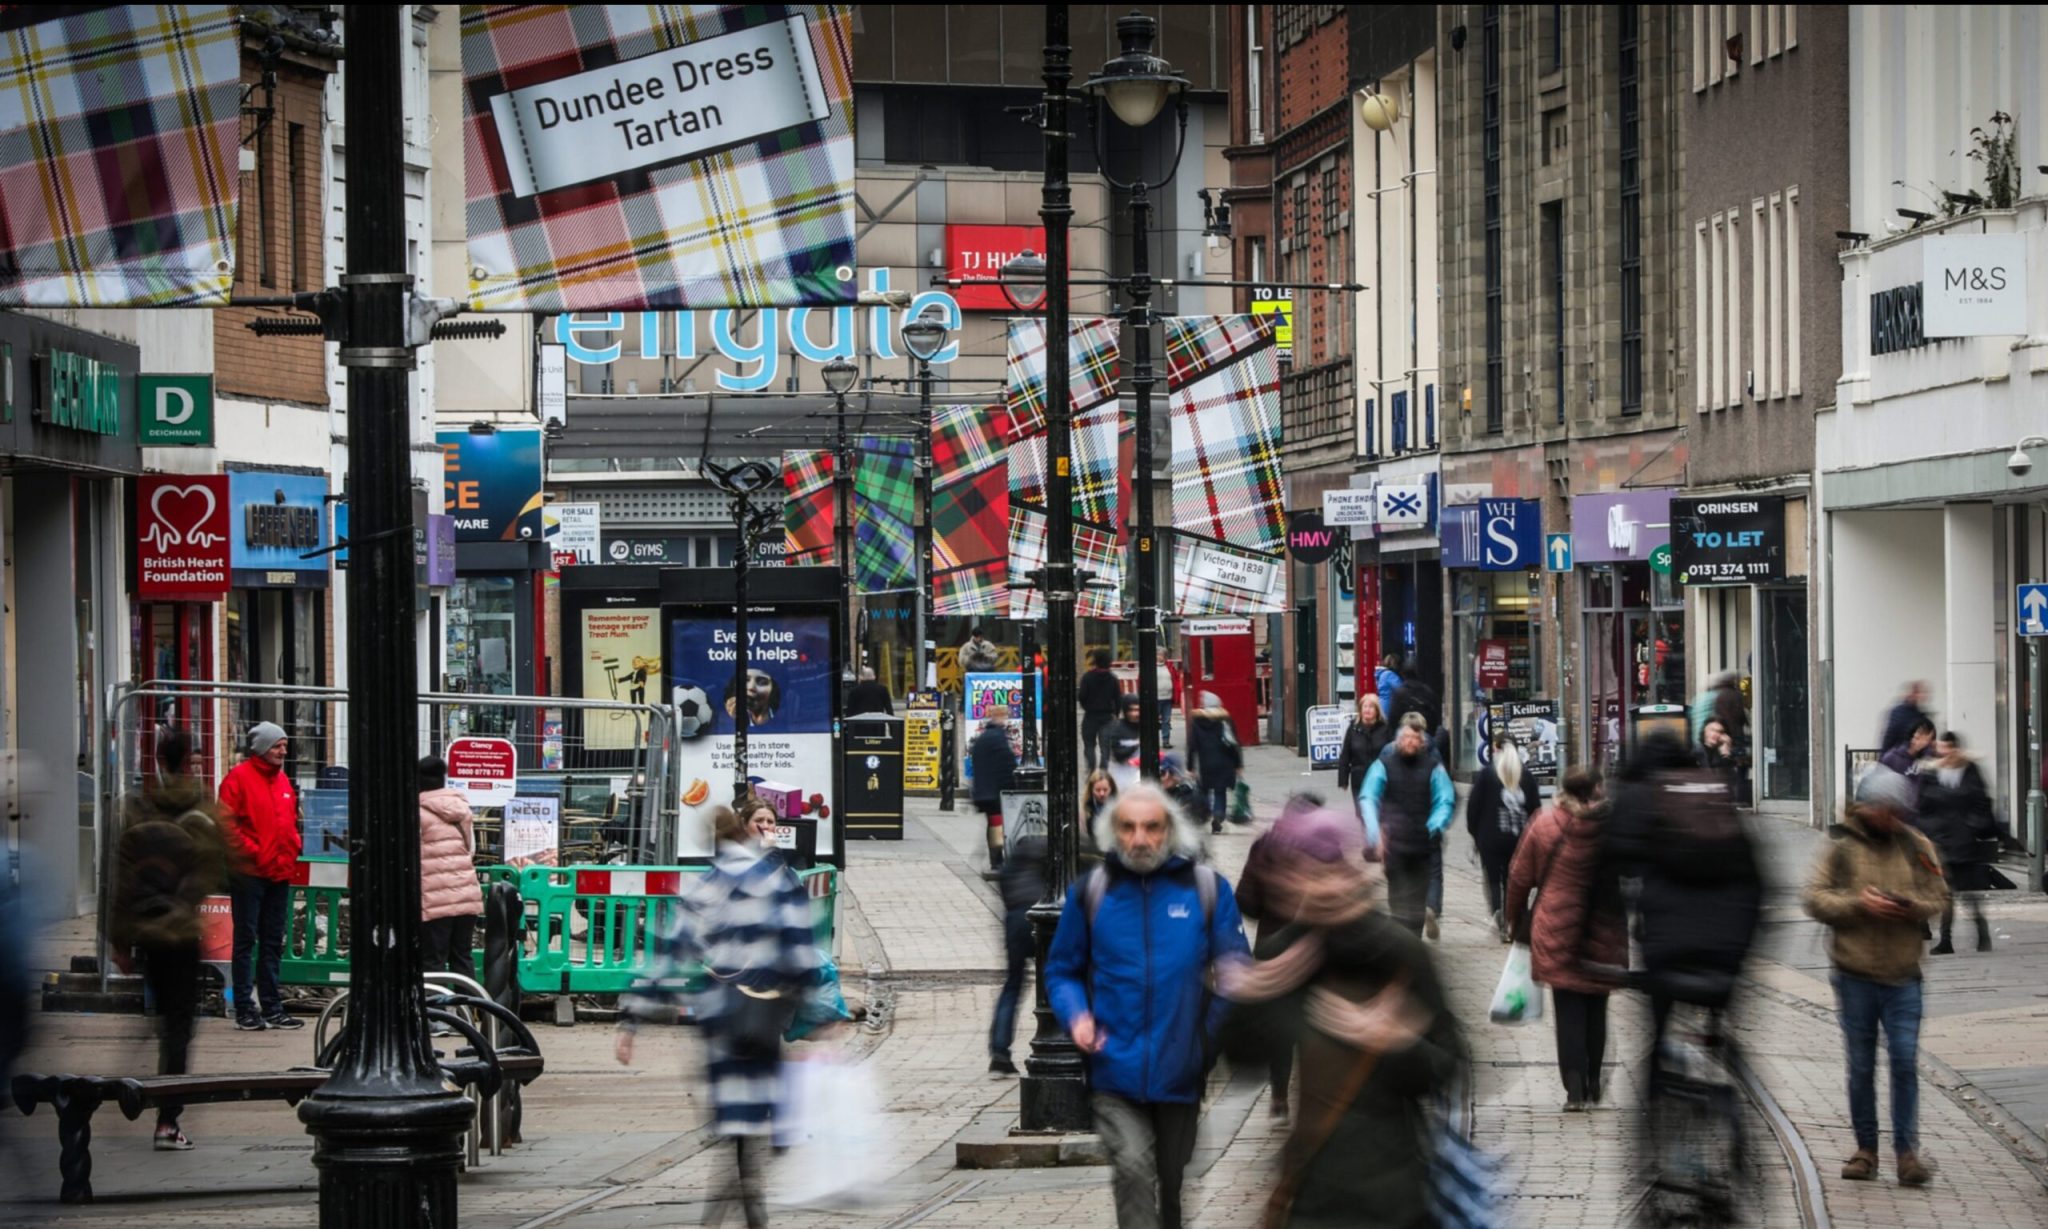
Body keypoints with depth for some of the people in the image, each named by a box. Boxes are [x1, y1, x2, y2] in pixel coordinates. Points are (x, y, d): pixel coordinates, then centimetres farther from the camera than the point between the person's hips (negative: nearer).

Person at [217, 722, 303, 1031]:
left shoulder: (283, 780, 15)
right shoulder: (239, 777, -7)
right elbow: (227, 823, -12)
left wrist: (293, 847, 8)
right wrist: (251, 852, -15)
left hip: (280, 874, 7)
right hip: (249, 874, -7)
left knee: (273, 943, 11)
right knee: (246, 940, -2)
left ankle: (272, 1009, 15)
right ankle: (245, 1009, 1)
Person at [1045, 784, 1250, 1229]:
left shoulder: (1207, 889, -3)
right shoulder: (1091, 892, -1)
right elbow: (1062, 971, 9)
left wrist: (1219, 1028, -14)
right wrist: (1076, 1016, -10)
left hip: (1182, 1071, 1)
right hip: (1115, 1071, -1)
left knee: (1175, 1183, 16)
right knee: (1132, 1168, -19)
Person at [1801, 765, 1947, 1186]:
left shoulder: (1916, 846, 6)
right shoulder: (1841, 847, -1)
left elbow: (1939, 897, 9)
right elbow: (1815, 899, -3)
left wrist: (1914, 906, -13)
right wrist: (1859, 904, -17)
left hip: (1902, 974, 1)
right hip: (1855, 973, -1)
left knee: (1905, 1062, -7)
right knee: (1861, 1067, 7)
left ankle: (1907, 1151, -3)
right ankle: (1866, 1149, 18)